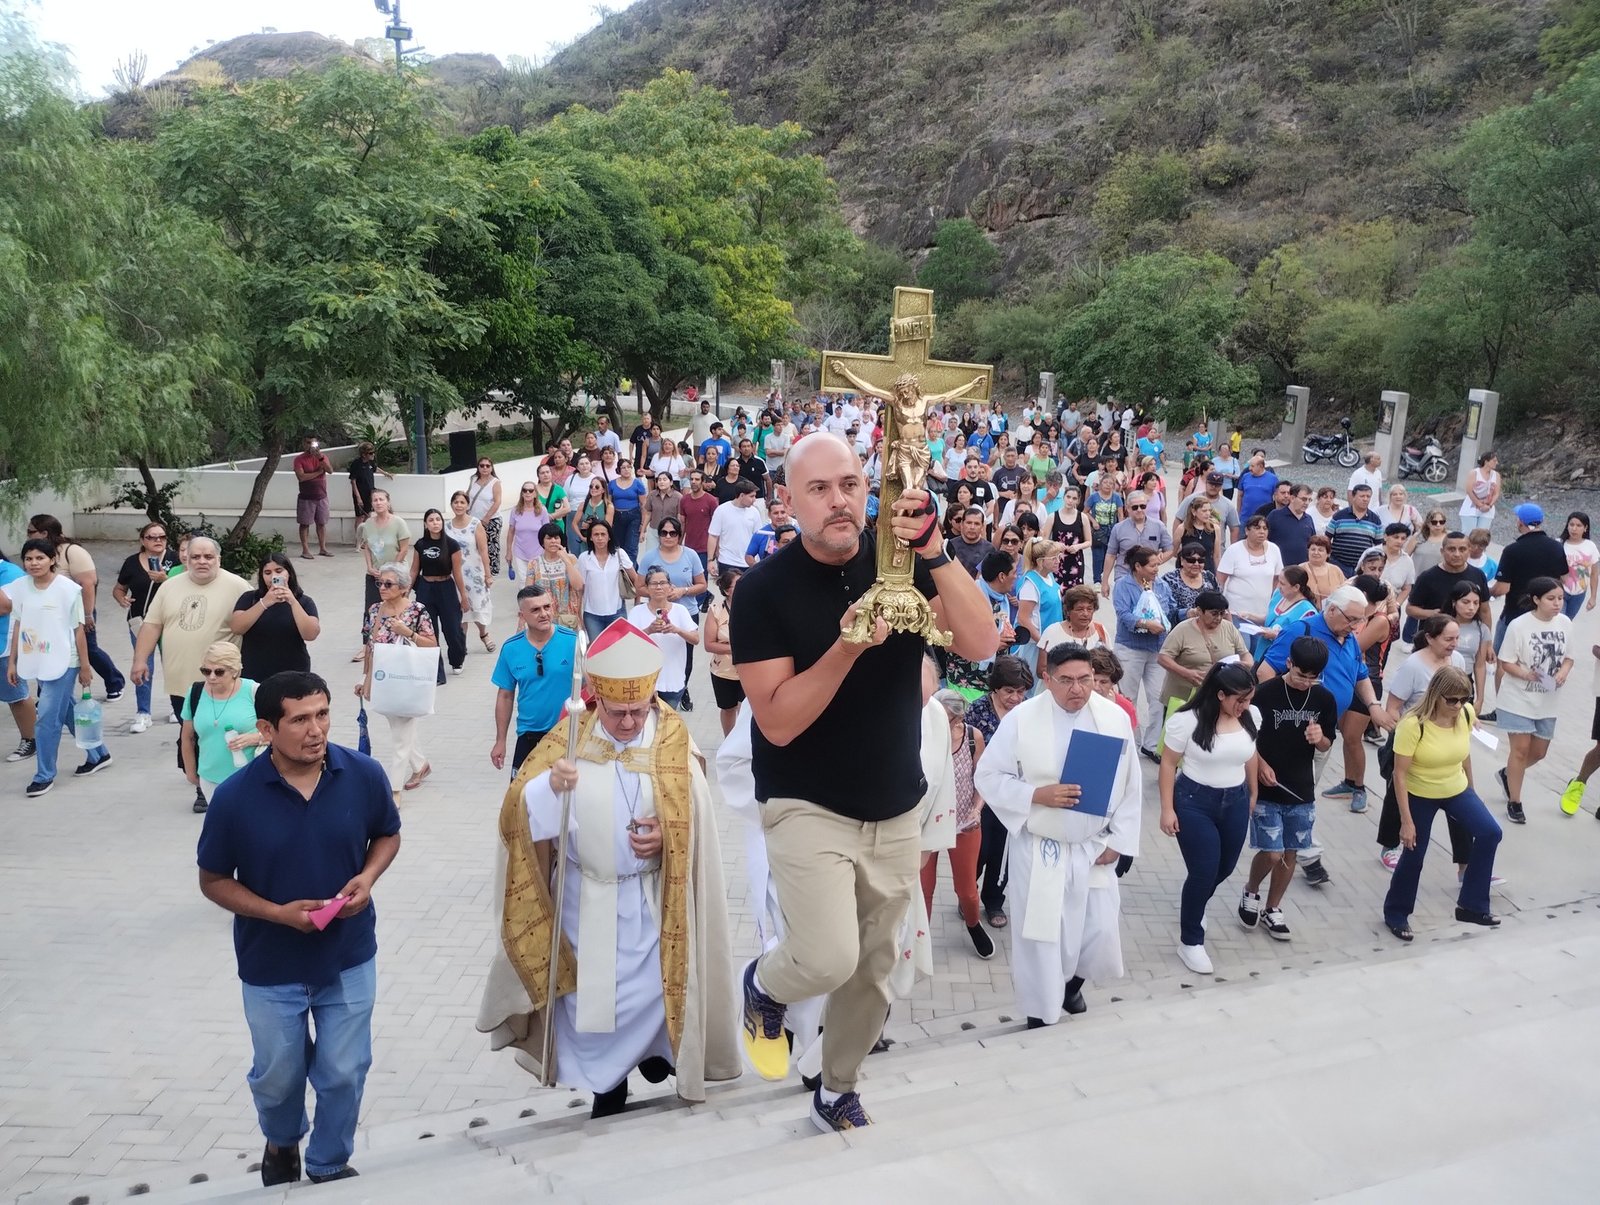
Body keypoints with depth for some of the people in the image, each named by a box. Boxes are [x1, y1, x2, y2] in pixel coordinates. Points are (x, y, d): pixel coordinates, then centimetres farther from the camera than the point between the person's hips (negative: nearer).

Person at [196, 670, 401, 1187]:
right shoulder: (235, 796, -21)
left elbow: (387, 835, 1)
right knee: (277, 1077, 21)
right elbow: (213, 881, -8)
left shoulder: (364, 774, -17)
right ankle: (281, 1143, 54)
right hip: (271, 967, 0)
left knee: (343, 1073, 14)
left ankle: (330, 1165, 41)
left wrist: (368, 877, -19)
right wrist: (278, 912, -22)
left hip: (349, 957, 1)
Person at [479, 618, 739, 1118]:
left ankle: (654, 1046, 38)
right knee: (592, 992, 9)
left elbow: (694, 817, -2)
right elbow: (520, 811, -13)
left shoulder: (674, 743, -9)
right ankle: (606, 1081, 29)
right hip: (587, 897, 1)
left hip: (652, 898, 0)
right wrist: (550, 785, -34)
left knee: (653, 986, 6)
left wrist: (667, 835, -22)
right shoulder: (570, 738, -8)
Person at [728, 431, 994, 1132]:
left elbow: (978, 645, -16)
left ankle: (837, 1094, 41)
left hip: (896, 810, 4)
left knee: (872, 972, 15)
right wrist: (848, 645, -32)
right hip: (806, 807, -4)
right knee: (830, 958, -21)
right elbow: (778, 722, -18)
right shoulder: (765, 590, -14)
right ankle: (763, 984, 16)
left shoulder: (901, 561, -5)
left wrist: (934, 554, -28)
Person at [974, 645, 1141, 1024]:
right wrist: (1037, 795, -21)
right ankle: (1040, 1019, 26)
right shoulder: (1021, 719, -13)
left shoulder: (1116, 718, -4)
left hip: (1094, 848, 3)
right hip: (1038, 850, -3)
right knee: (1040, 938, 5)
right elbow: (988, 777, -9)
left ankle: (1073, 984, 44)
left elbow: (1130, 786, 3)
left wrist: (1118, 840, 0)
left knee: (1101, 937, 10)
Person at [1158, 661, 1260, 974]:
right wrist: (1167, 809, -11)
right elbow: (1168, 763, -11)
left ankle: (1195, 905, 48)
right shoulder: (1188, 719, -19)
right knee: (1203, 872, -5)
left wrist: (1252, 794, 20)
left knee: (1224, 868, 15)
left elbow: (1250, 756, 12)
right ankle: (1190, 941, 15)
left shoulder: (1252, 716, -4)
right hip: (1194, 802, -5)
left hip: (1235, 802, 5)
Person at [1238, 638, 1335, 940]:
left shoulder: (1324, 698, -2)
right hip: (1266, 790, -3)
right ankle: (1250, 893, 23)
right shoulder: (1265, 692, -13)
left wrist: (1319, 739, -14)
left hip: (1302, 791, 4)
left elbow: (1327, 746, 8)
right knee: (1272, 853, -7)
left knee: (1290, 854, 10)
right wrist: (1260, 764, -16)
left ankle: (1272, 910, 30)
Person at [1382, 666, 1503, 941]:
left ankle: (1471, 905, 7)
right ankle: (1395, 913, 24)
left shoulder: (1466, 714, -14)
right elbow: (1400, 774, -24)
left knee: (1490, 833, -8)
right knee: (1413, 855, 2)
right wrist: (1406, 821, -24)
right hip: (1419, 796, -5)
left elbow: (1464, 752, 6)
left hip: (1457, 790, 5)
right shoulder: (1413, 724, -30)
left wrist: (1471, 788, 15)